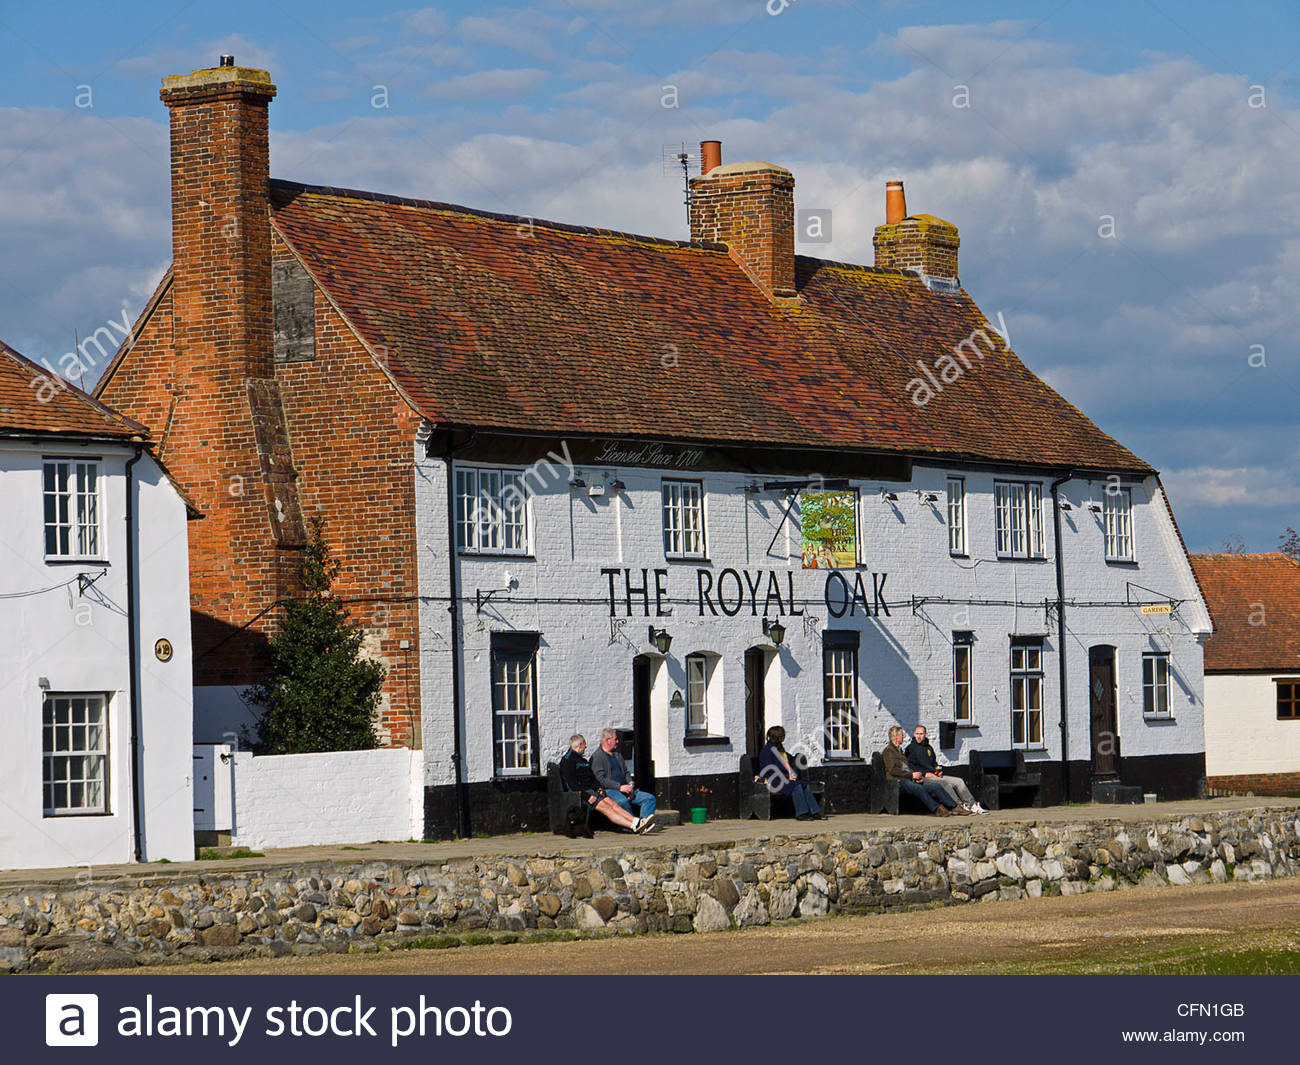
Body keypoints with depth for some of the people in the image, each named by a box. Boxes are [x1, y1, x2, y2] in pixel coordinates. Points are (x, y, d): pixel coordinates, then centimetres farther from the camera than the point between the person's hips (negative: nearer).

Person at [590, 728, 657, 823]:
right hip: (609, 790, -8)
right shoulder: (597, 757, -1)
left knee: (650, 798, -11)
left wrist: (630, 787, 2)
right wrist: (619, 787, -20)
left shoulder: (617, 754, 24)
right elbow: (601, 779, -12)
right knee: (623, 801, -39)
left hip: (624, 789, 8)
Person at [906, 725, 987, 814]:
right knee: (944, 782, -32)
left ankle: (972, 804, -15)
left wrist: (938, 771, 10)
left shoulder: (929, 747, 25)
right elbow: (910, 766, -5)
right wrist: (924, 773, -15)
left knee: (959, 781, -8)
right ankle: (960, 806, -34)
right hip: (922, 777, -7)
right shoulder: (911, 748, 4)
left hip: (934, 775, 7)